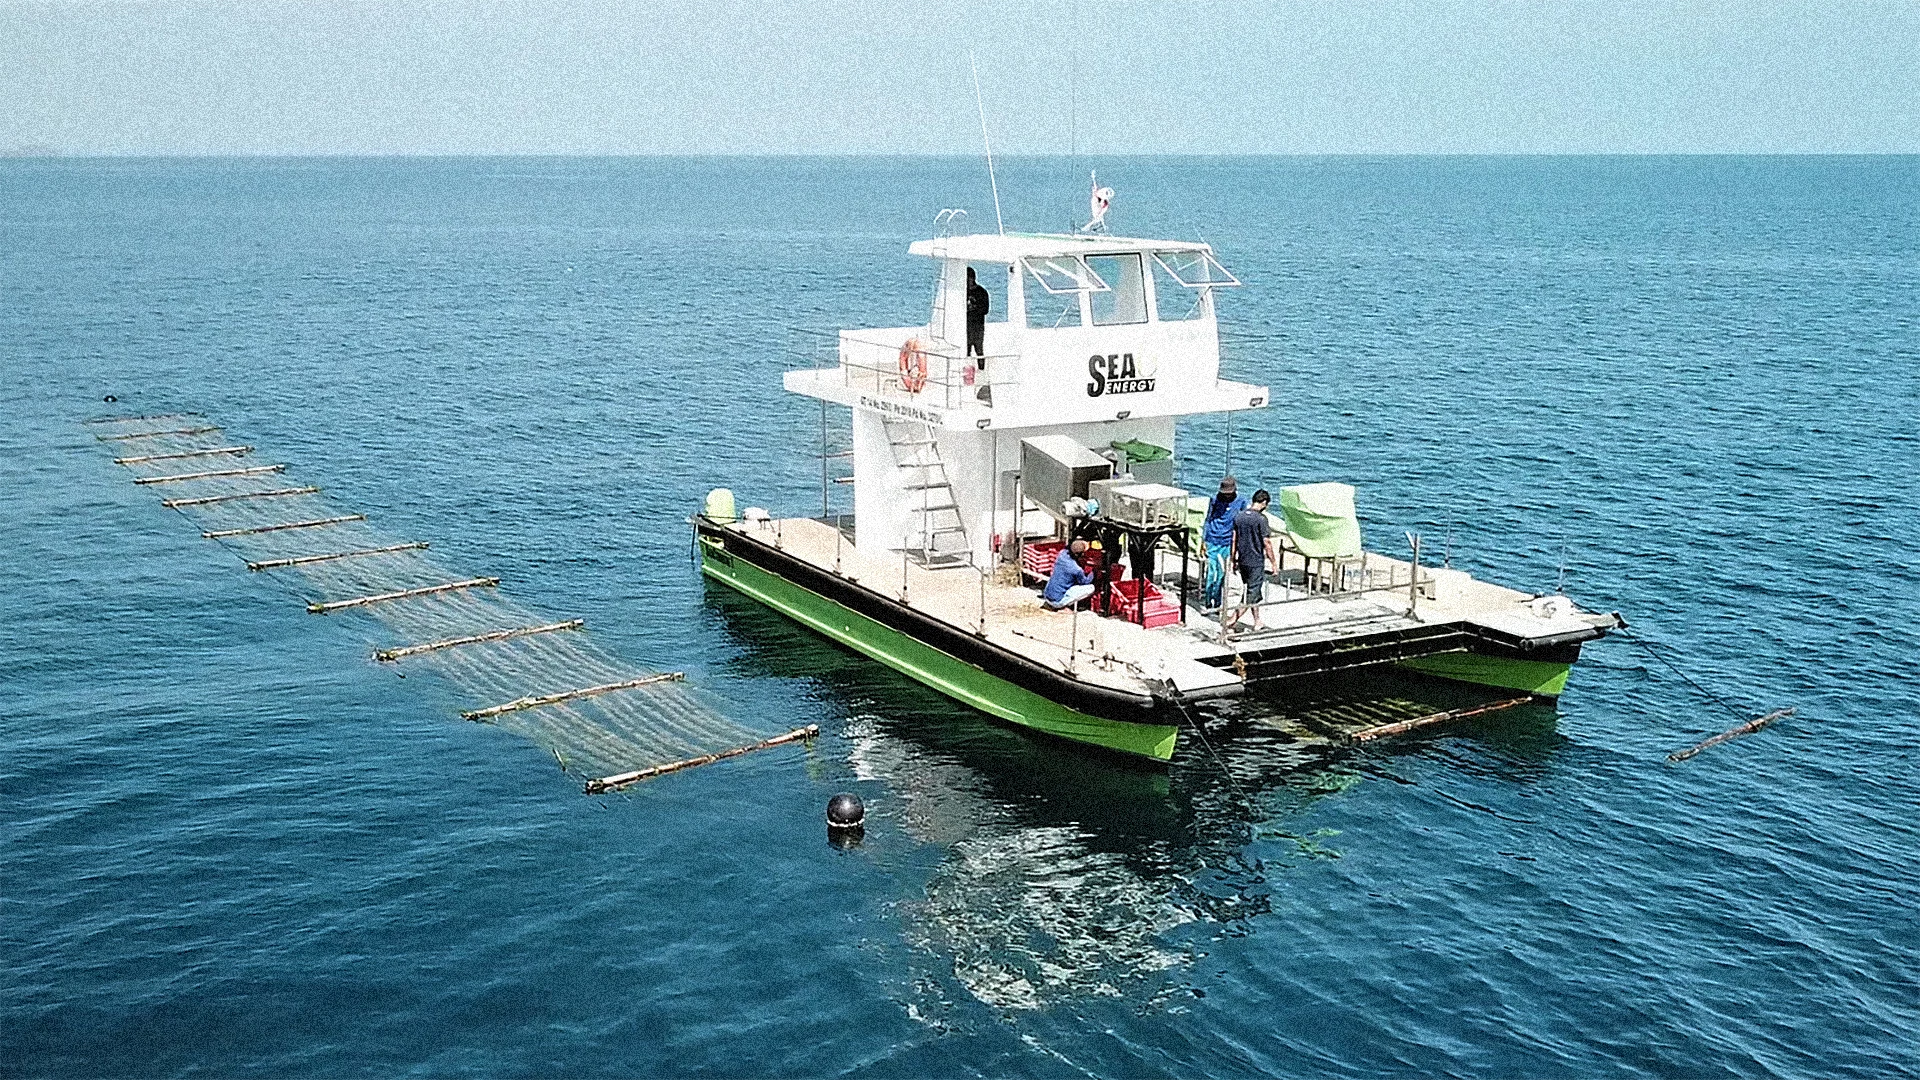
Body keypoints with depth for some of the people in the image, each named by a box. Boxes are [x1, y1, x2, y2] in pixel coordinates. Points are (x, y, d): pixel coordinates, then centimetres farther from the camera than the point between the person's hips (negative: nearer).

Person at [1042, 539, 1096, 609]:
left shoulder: (1062, 554, -7)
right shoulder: (1077, 570, -22)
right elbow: (1085, 582, 0)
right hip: (1058, 601, -7)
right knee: (1090, 588, -7)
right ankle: (1067, 604, -4)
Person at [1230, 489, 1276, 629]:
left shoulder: (1238, 516, 4)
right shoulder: (1261, 519, -15)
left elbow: (1234, 540, 8)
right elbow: (1266, 543, -14)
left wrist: (1233, 560, 16)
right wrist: (1273, 562, -6)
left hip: (1242, 560, 7)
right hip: (1256, 561, -7)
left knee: (1250, 590, 17)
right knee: (1253, 592, 1)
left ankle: (1257, 622, 24)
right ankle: (1235, 616, -8)